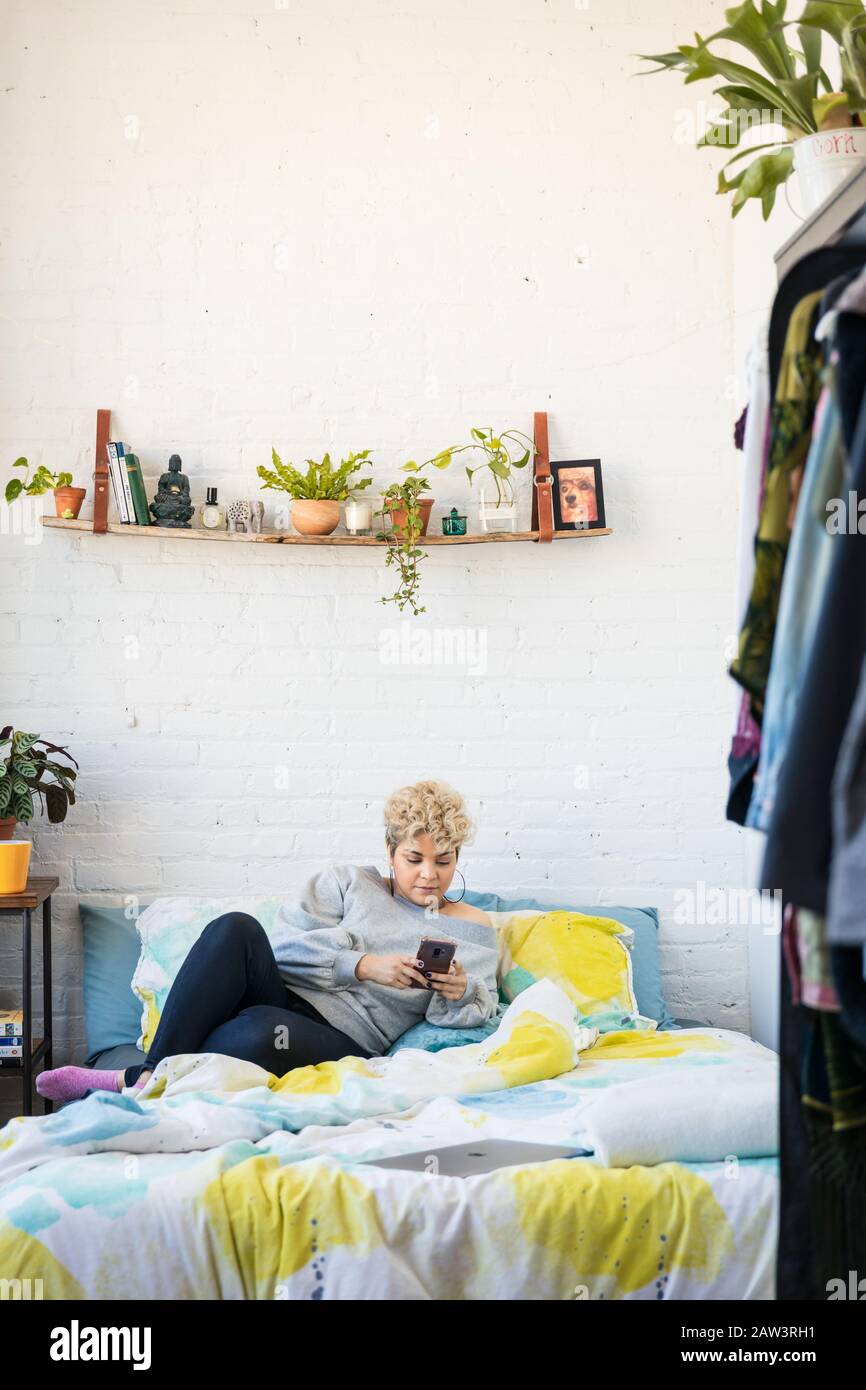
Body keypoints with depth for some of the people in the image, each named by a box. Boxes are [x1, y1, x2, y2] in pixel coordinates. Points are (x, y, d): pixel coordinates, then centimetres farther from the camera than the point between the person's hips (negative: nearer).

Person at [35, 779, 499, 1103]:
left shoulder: (473, 930, 16)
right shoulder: (351, 883, 17)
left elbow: (476, 1011, 9)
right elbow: (284, 943, 2)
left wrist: (460, 992, -13)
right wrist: (361, 965, -11)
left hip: (342, 1039, -2)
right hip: (282, 997, 3)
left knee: (258, 1033, -40)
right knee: (236, 928, -31)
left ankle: (130, 1081, -24)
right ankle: (154, 1073, -33)